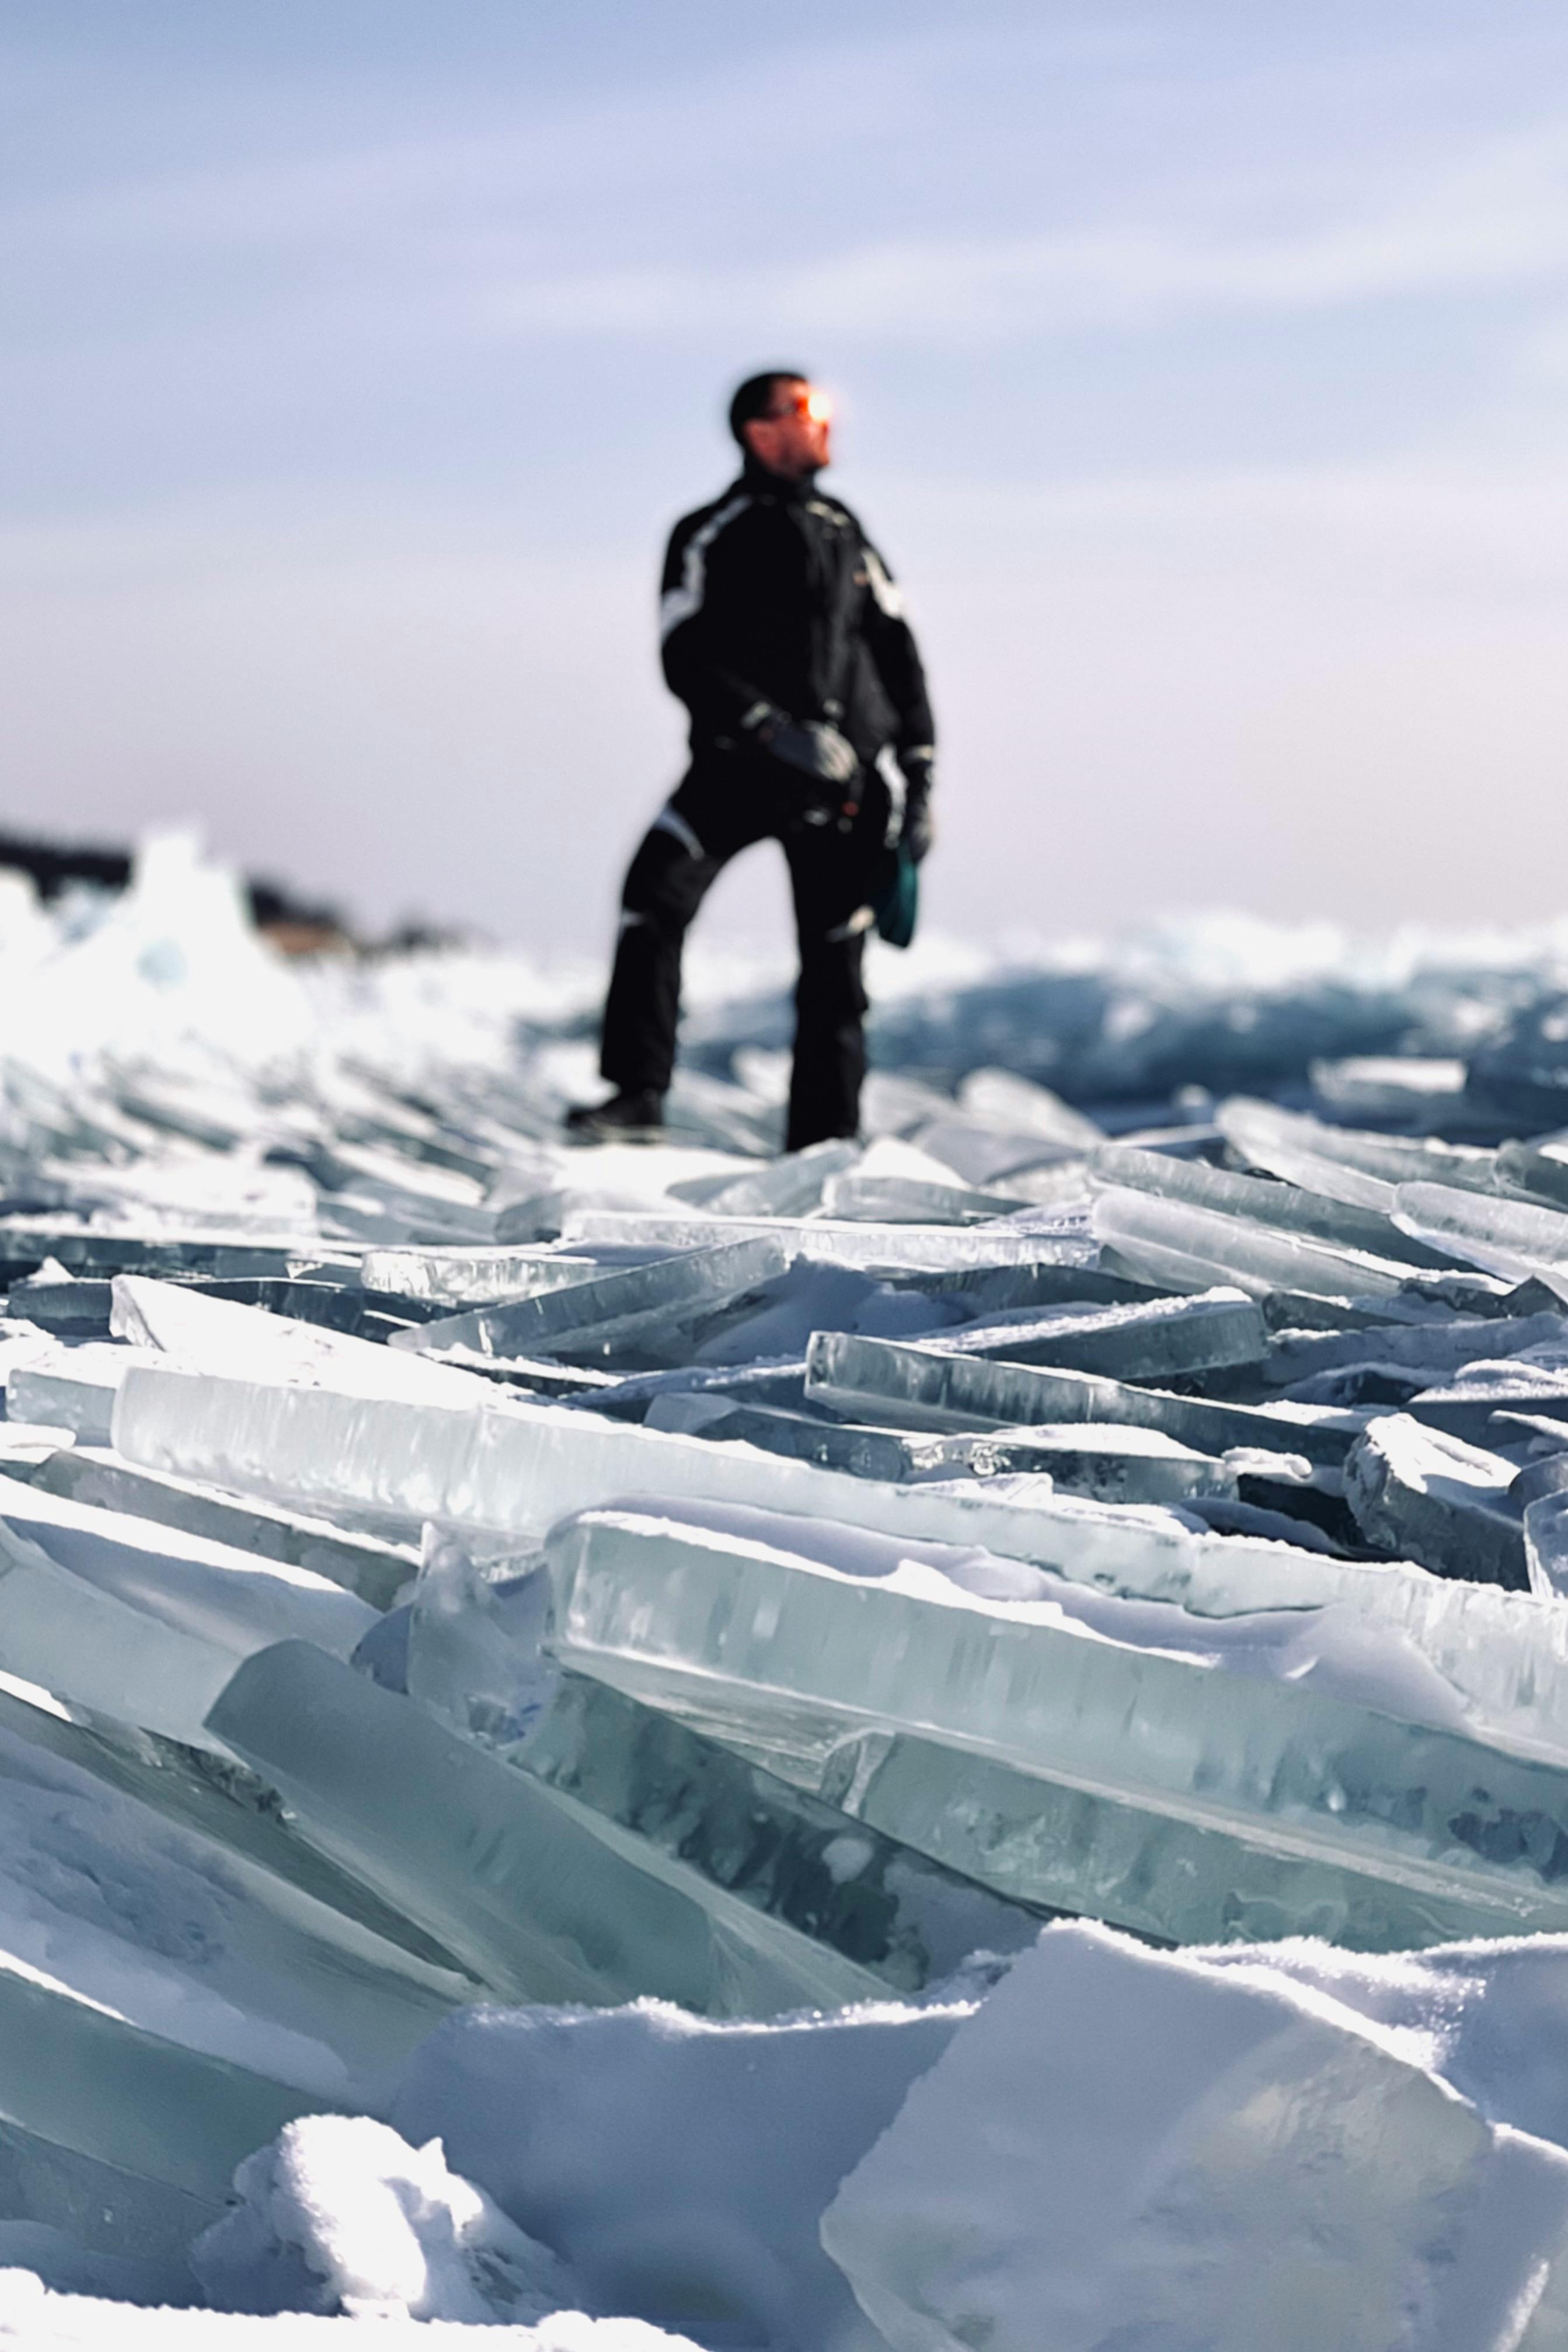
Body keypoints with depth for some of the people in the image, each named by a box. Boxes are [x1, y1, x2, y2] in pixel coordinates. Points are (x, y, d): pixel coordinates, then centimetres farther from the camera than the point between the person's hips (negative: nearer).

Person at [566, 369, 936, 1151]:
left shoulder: (844, 531, 15)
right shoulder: (708, 537, 2)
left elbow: (897, 653, 17)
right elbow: (687, 660, -9)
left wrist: (917, 776, 9)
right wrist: (772, 728, -22)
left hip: (846, 781, 3)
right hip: (738, 764, -3)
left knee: (835, 963, 3)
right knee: (655, 893, -25)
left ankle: (822, 1145, 10)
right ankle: (636, 1092, -22)